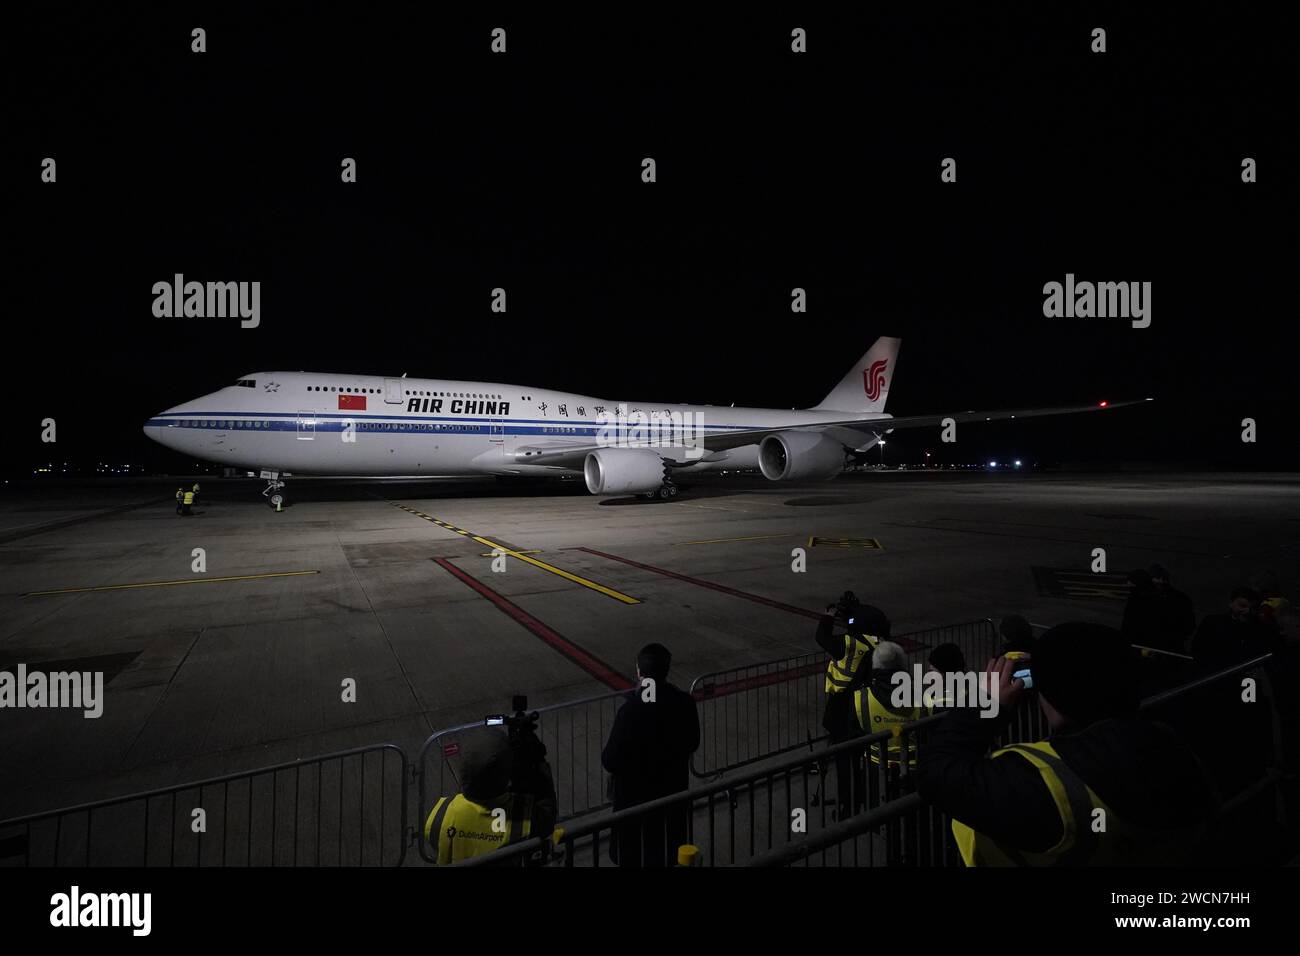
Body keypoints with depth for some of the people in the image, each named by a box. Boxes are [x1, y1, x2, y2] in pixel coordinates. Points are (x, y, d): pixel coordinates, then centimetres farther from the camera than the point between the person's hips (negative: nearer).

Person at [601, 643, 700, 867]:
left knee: (635, 854, 18)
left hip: (636, 795, -4)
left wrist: (606, 758, 0)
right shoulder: (685, 703, -14)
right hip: (672, 789, 4)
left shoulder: (630, 710, -29)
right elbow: (692, 744, 2)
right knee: (666, 849, 25)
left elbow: (610, 761, -21)